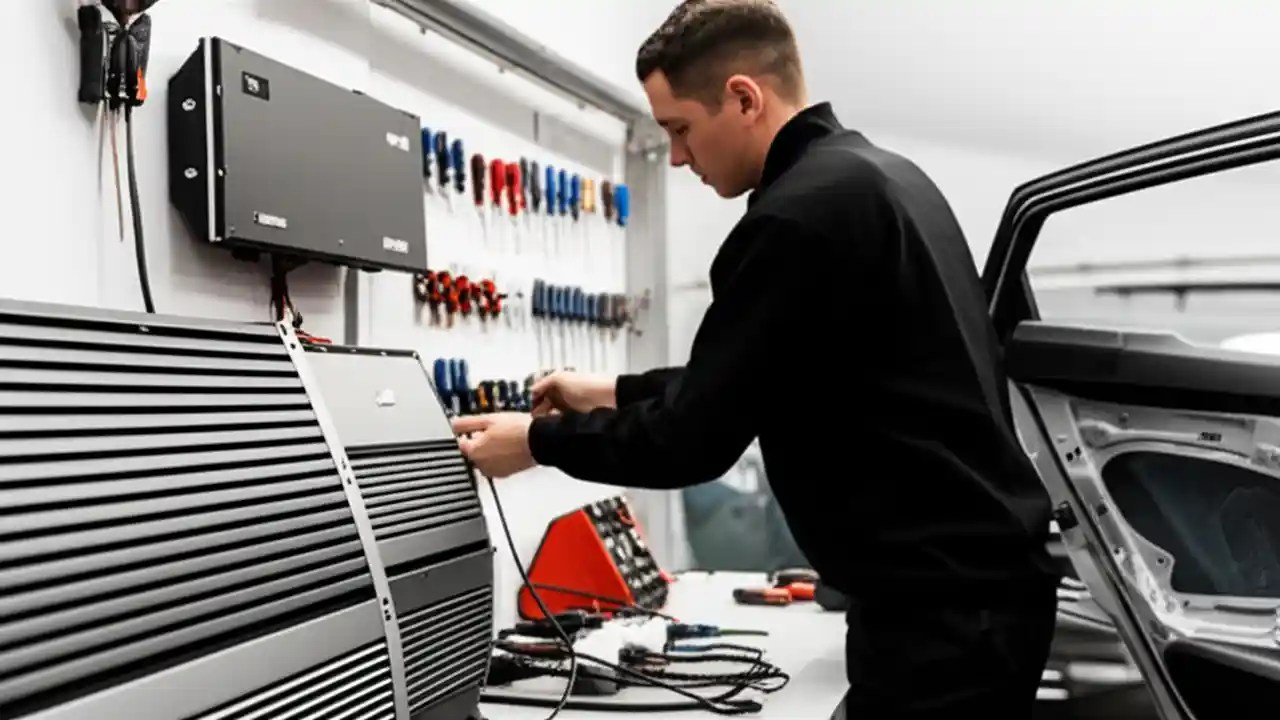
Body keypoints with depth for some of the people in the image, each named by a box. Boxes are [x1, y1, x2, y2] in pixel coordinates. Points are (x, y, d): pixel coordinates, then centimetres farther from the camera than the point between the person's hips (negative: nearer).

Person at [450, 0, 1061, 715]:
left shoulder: (798, 216, -21)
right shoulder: (884, 176, 11)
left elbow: (696, 440, -16)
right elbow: (755, 383, 18)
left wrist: (538, 440, -1)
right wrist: (614, 394, 18)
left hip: (941, 603, -10)